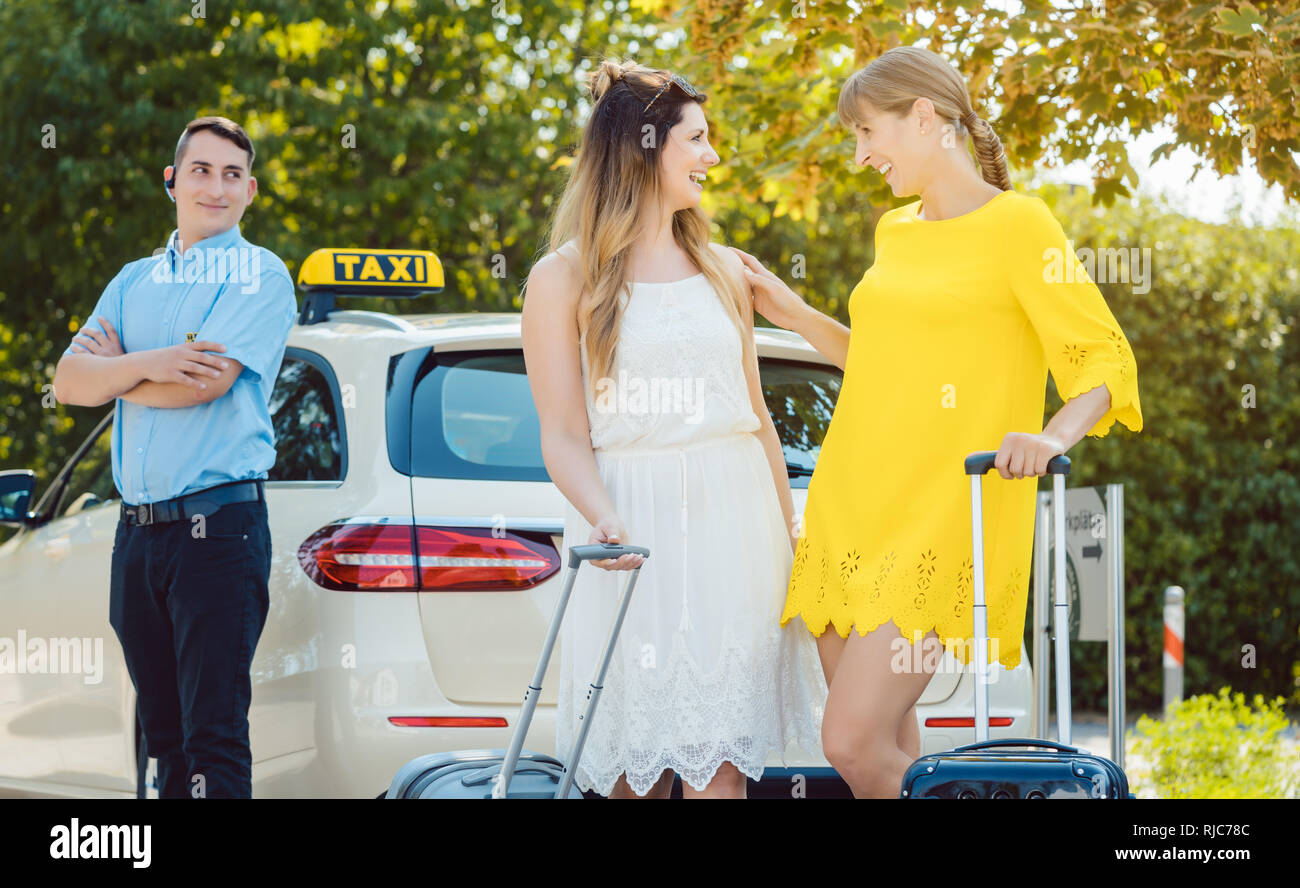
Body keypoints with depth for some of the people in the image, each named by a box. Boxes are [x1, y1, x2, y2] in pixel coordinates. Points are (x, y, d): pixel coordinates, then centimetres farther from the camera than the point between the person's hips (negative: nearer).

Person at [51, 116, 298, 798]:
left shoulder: (259, 276, 0)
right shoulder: (134, 281, 18)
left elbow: (201, 383, -14)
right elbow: (69, 382, 6)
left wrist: (113, 366, 2)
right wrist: (147, 365, -12)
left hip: (218, 529, -6)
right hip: (138, 531, 6)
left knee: (214, 736, -9)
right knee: (163, 734, 10)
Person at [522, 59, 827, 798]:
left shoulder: (722, 269, 15)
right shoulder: (564, 279, 2)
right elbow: (564, 435, -4)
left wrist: (788, 539, 15)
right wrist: (604, 519, -23)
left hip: (733, 518, 3)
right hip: (637, 525, -3)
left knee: (721, 761, -5)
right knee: (638, 763, -3)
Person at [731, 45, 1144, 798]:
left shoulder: (1015, 224, -5)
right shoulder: (895, 233, 17)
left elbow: (1105, 360, -10)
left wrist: (1055, 435, -28)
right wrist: (796, 316, 20)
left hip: (940, 523, -7)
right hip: (849, 511, 7)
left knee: (855, 743, -17)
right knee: (888, 748, 6)